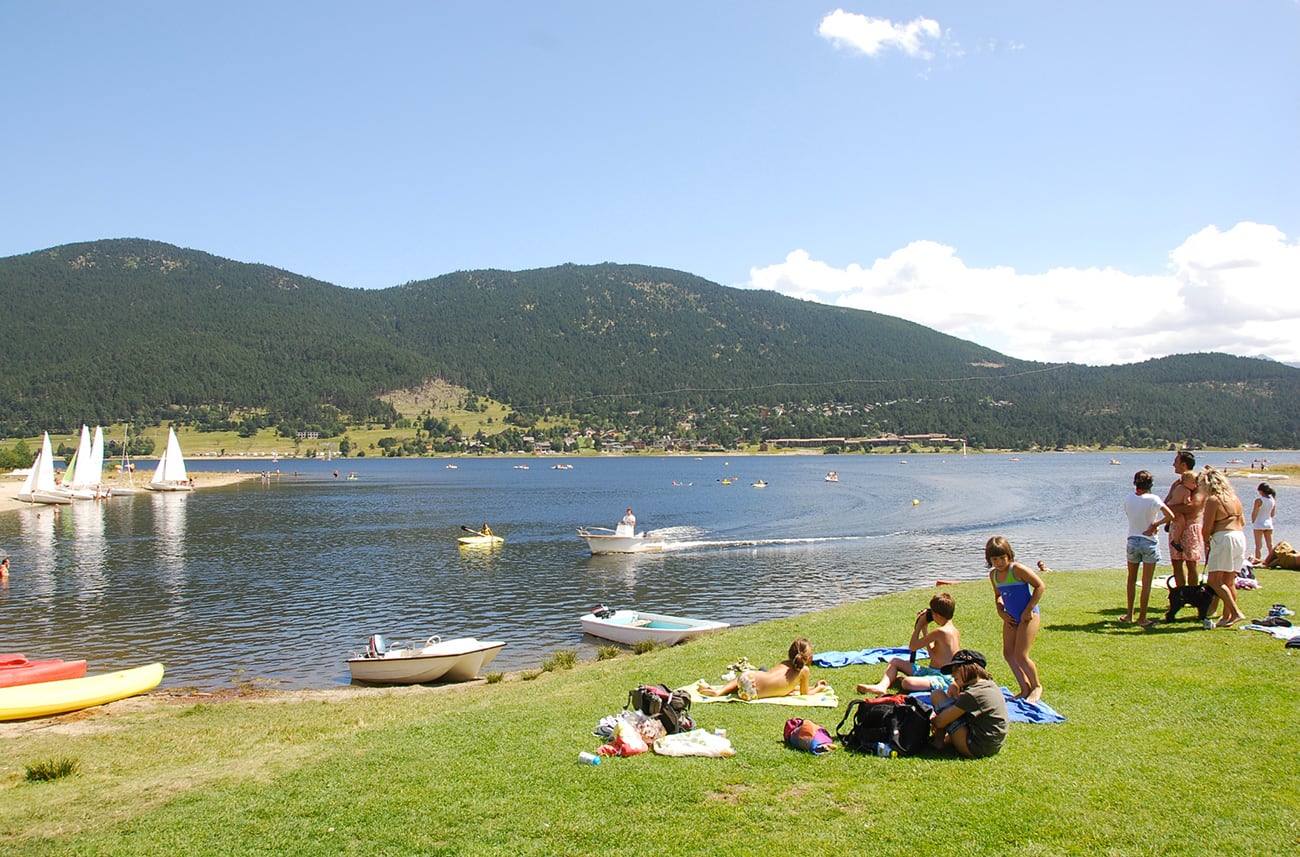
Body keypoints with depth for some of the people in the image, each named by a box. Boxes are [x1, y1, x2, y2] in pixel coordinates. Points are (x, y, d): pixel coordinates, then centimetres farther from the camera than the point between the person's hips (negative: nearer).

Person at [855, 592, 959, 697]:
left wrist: (919, 624, -1)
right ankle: (882, 686, -12)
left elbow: (912, 646, -12)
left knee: (907, 682, -40)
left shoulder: (940, 632, -19)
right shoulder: (955, 630, 10)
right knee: (894, 661, 11)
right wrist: (924, 628, 19)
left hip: (941, 678, -10)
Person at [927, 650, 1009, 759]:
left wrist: (932, 720, 6)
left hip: (974, 749, -10)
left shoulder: (971, 695, -20)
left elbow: (940, 722, -15)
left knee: (937, 695, -6)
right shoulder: (991, 684, 5)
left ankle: (938, 741, 5)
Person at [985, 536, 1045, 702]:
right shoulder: (993, 575, 4)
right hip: (1011, 618, 8)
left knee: (1020, 655, -9)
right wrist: (1001, 612, 3)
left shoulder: (1017, 569, -18)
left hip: (1028, 616, -8)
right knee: (1008, 653, 5)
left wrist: (1029, 610, -17)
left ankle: (1036, 686, 15)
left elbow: (1041, 586, -17)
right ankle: (1025, 689, 18)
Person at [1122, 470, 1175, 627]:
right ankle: (1142, 617, 5)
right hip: (1149, 543, -3)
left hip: (1132, 541, 3)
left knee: (1131, 580, 18)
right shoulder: (1153, 499, -13)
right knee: (1146, 583, 3)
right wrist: (1155, 525, -11)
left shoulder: (1128, 499, -3)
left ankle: (1129, 614, 21)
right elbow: (1170, 516, -22)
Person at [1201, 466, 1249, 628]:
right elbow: (1242, 522, 20)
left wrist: (1206, 542, 6)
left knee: (1215, 580, -6)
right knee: (1229, 581, 11)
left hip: (1223, 539, -9)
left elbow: (1207, 528, -11)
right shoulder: (1235, 498, 12)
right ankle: (1226, 616, 14)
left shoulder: (1213, 500, -11)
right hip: (1240, 537, 9)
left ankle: (1236, 612, -14)